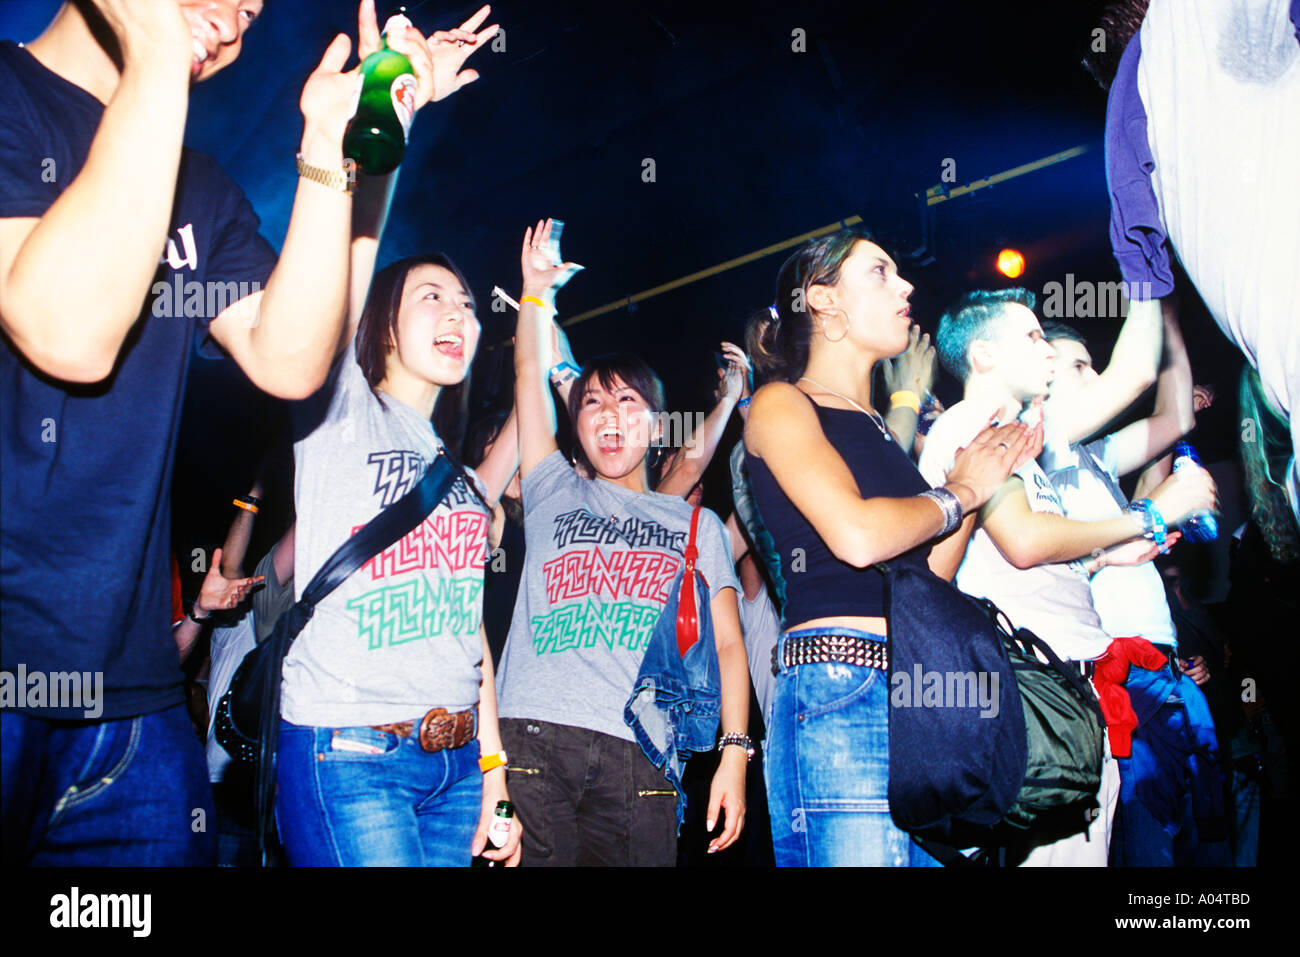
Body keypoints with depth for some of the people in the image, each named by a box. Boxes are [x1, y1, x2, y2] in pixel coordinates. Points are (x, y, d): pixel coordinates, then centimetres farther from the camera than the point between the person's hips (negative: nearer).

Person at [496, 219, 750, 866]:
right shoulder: (554, 494, 22)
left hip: (638, 759, 0)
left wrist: (735, 753, 0)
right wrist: (536, 289, 15)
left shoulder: (696, 523, 20)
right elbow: (530, 374, 16)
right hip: (532, 739, 0)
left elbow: (727, 643, 11)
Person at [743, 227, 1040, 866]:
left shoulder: (878, 429, 23)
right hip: (841, 690, -8)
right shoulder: (780, 403, 1)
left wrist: (985, 475, 17)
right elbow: (857, 536, -16)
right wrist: (960, 492, 0)